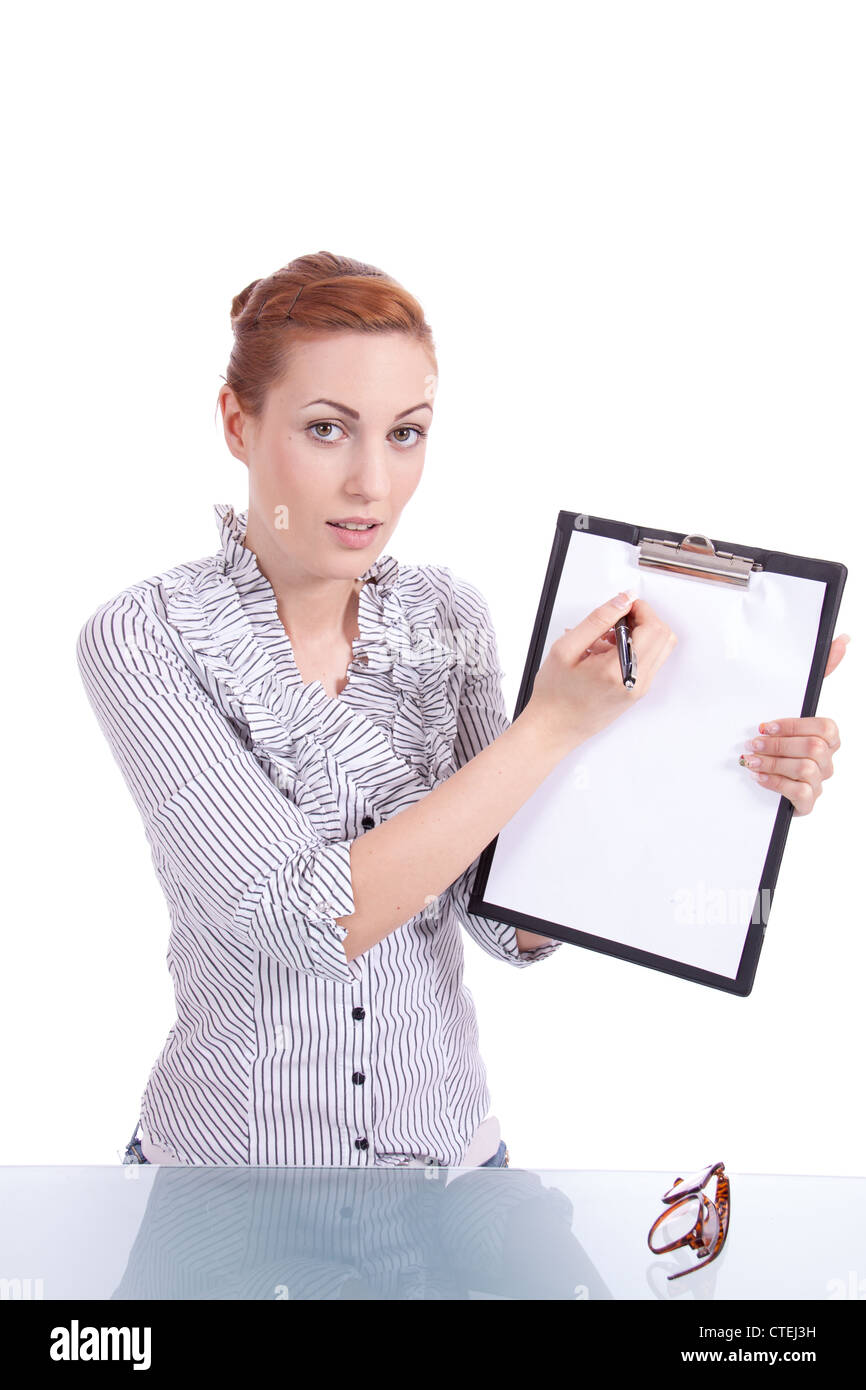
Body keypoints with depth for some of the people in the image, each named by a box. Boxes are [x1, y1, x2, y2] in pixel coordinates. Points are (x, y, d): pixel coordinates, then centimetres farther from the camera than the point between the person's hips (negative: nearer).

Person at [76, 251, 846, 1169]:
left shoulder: (448, 620, -6)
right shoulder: (143, 639, -18)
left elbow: (512, 926, -8)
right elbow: (307, 921, -27)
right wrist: (554, 723, -26)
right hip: (234, 1148, -3)